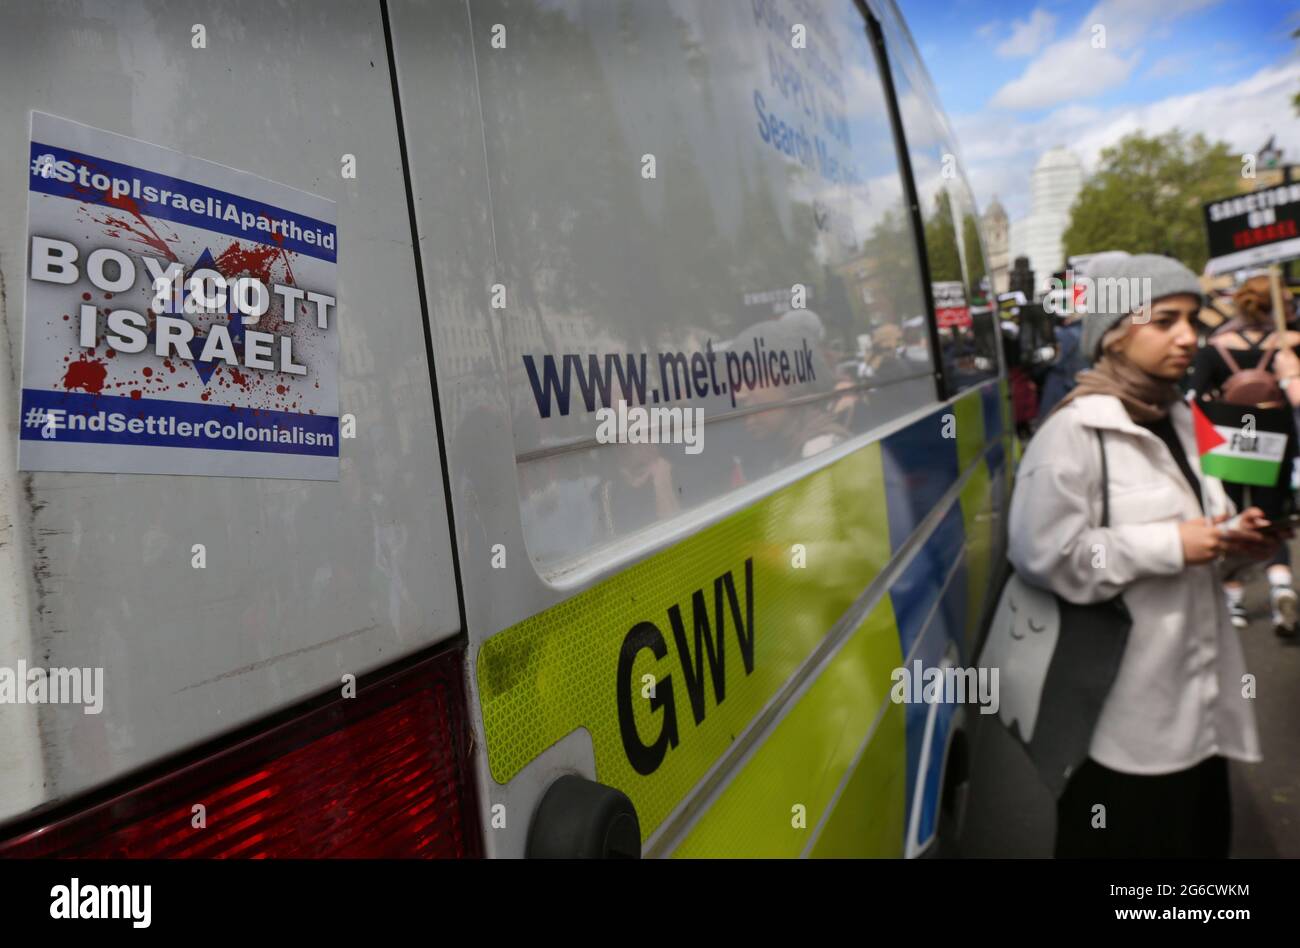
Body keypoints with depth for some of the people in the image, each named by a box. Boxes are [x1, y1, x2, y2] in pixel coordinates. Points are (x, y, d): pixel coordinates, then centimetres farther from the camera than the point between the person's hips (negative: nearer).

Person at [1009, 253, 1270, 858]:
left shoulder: (1177, 419, 11)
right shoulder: (1075, 431, -18)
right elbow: (1042, 554, -25)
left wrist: (1229, 535, 4)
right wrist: (1171, 547, -21)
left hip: (1197, 690, 9)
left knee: (1203, 836, 19)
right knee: (1127, 842, 7)